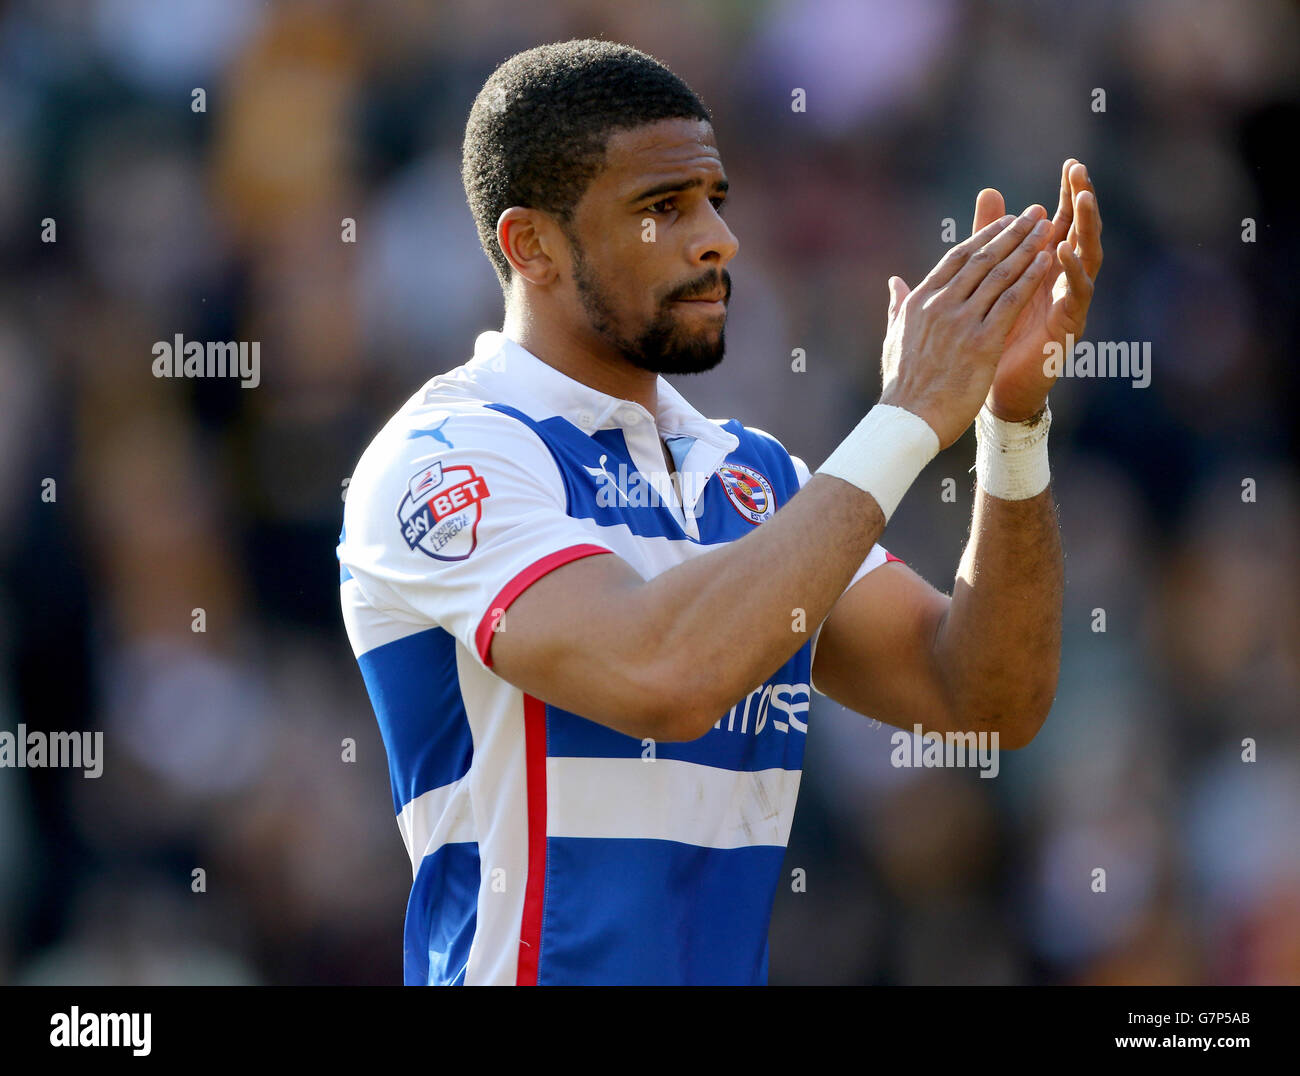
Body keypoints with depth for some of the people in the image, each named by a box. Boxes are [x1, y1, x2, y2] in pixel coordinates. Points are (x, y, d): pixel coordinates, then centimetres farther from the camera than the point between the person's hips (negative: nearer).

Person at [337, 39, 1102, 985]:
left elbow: (989, 703, 6)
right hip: (528, 967, -4)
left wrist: (1016, 415, -5)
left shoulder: (752, 475, 12)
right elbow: (661, 675, -23)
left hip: (736, 970, 4)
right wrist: (908, 421, -16)